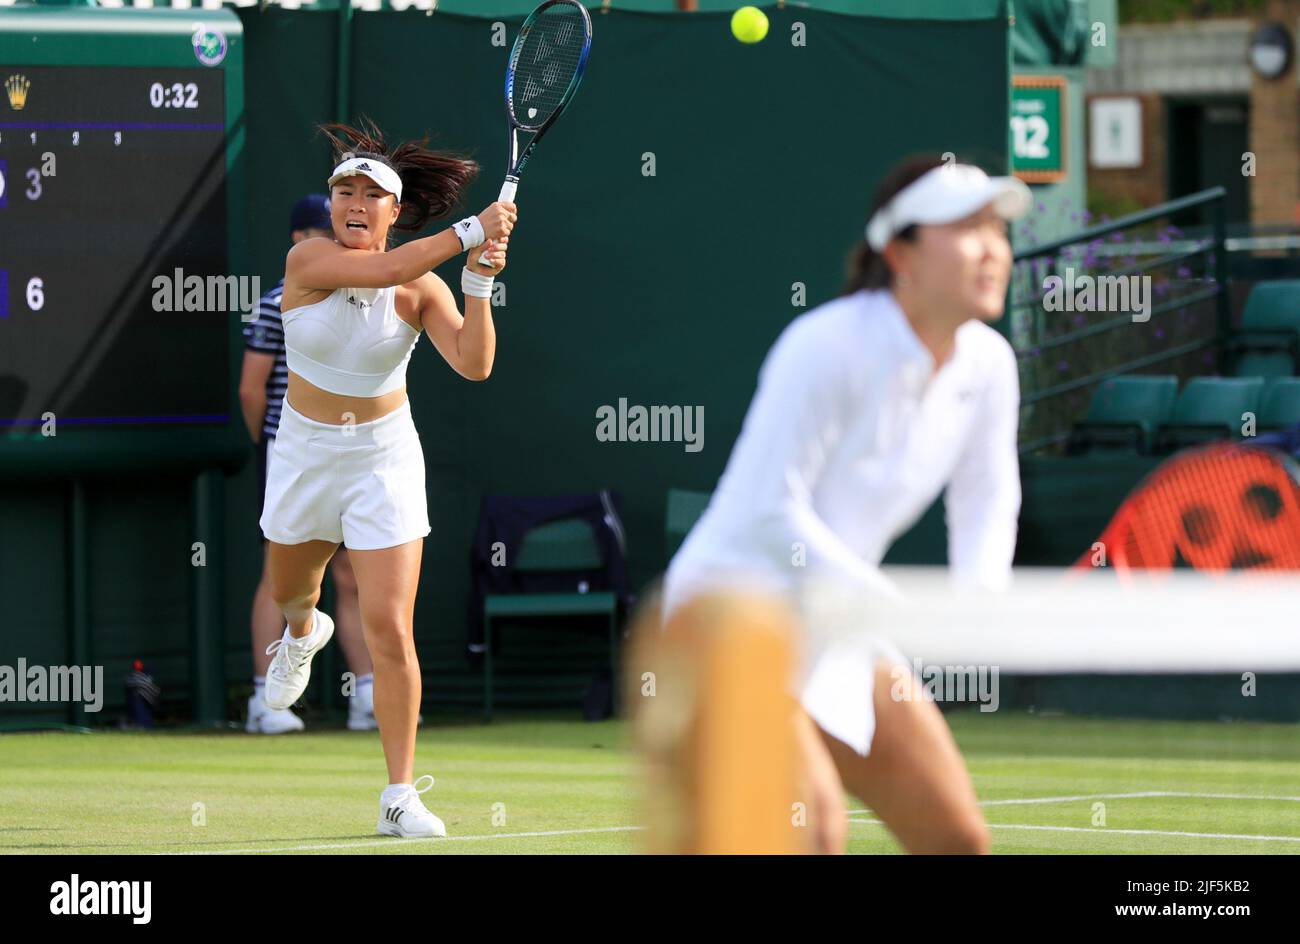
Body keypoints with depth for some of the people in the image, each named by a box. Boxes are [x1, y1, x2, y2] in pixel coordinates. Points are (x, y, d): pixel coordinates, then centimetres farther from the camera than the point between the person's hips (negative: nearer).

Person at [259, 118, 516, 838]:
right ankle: (303, 631, 67)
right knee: (289, 590, 27)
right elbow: (383, 269, -34)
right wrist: (470, 232, -35)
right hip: (304, 454, 1)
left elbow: (473, 364, -22)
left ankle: (400, 798, -5)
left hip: (384, 460, -1)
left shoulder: (422, 289, -11)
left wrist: (479, 283, -33)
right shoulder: (308, 261, -16)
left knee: (390, 631, -11)